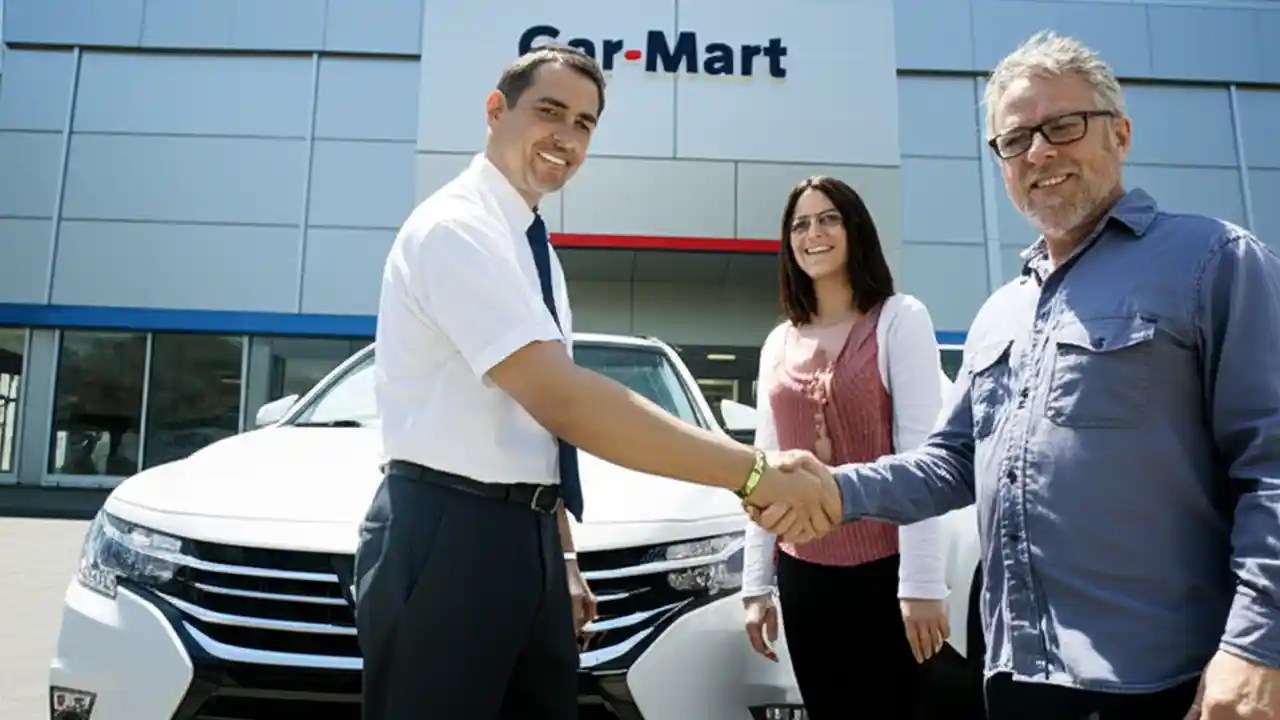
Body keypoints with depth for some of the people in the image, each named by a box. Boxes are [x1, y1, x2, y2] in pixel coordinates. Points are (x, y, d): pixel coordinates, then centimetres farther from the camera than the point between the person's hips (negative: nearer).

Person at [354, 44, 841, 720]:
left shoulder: (535, 248, 14)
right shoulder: (457, 227, -16)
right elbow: (562, 400, -28)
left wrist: (562, 556, 18)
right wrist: (752, 471, -29)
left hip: (526, 536, 9)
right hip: (447, 538, -9)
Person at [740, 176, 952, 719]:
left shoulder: (899, 319, -3)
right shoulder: (778, 343, 11)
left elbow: (919, 453, -10)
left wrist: (922, 582, -15)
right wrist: (757, 585, 10)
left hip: (884, 568, -4)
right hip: (803, 572, 5)